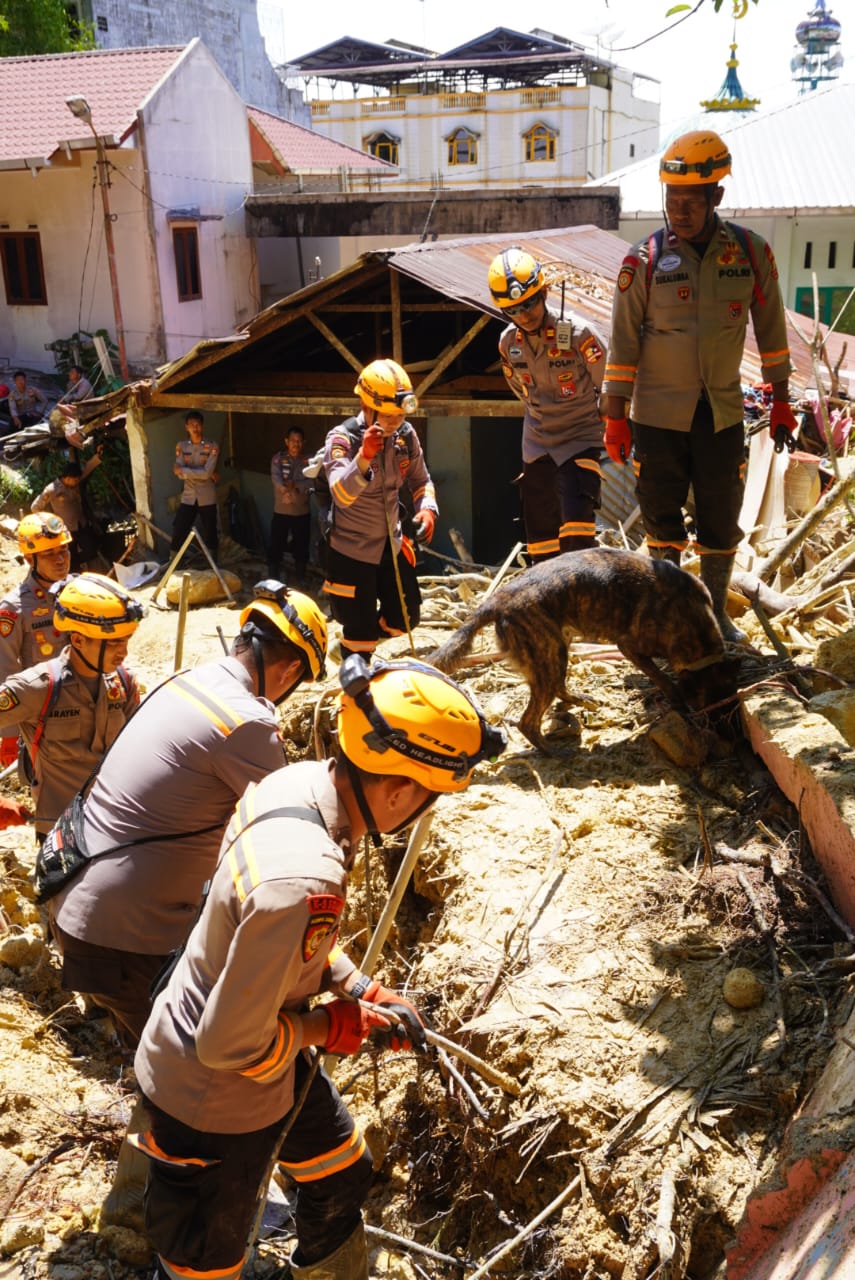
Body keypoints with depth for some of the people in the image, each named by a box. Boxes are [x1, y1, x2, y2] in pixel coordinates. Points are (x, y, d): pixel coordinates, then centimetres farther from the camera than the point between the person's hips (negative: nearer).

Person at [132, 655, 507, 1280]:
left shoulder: (301, 779, -15)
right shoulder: (303, 884, -42)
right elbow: (229, 1044, -30)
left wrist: (362, 989, -1)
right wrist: (332, 1026, -15)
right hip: (216, 1102, -8)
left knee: (343, 1176, 29)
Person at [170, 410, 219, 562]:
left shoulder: (212, 446, -5)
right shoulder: (181, 446, 3)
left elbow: (207, 472, -17)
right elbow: (180, 474, -8)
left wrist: (185, 470, -14)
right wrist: (203, 474, -14)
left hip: (207, 498, -2)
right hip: (188, 498, 2)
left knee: (210, 533, 8)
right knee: (178, 534, 0)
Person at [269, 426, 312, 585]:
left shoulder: (308, 460, 2)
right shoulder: (278, 458, -1)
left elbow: (312, 481, -11)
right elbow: (275, 477, -18)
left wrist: (295, 485, -28)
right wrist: (283, 489, -40)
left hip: (302, 511, 1)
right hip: (281, 510, -1)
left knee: (301, 546, 10)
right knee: (276, 545, 0)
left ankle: (300, 578, 27)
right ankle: (273, 578, 13)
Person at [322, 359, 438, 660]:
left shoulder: (406, 434, -4)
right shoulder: (342, 439, -21)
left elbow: (421, 481, 9)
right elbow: (341, 495, -35)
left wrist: (427, 509, -12)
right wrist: (364, 457, -50)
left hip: (392, 545, 6)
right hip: (352, 551, -6)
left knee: (404, 620, 14)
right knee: (360, 631, 2)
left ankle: (361, 640, 43)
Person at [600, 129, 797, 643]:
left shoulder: (752, 253, -2)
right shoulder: (644, 261, -7)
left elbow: (771, 329, 8)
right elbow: (623, 343, -3)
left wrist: (781, 402, 9)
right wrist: (614, 417, -5)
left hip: (723, 412, 1)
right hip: (658, 414, -1)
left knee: (722, 519, 8)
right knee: (662, 518, 6)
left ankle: (716, 612, 25)